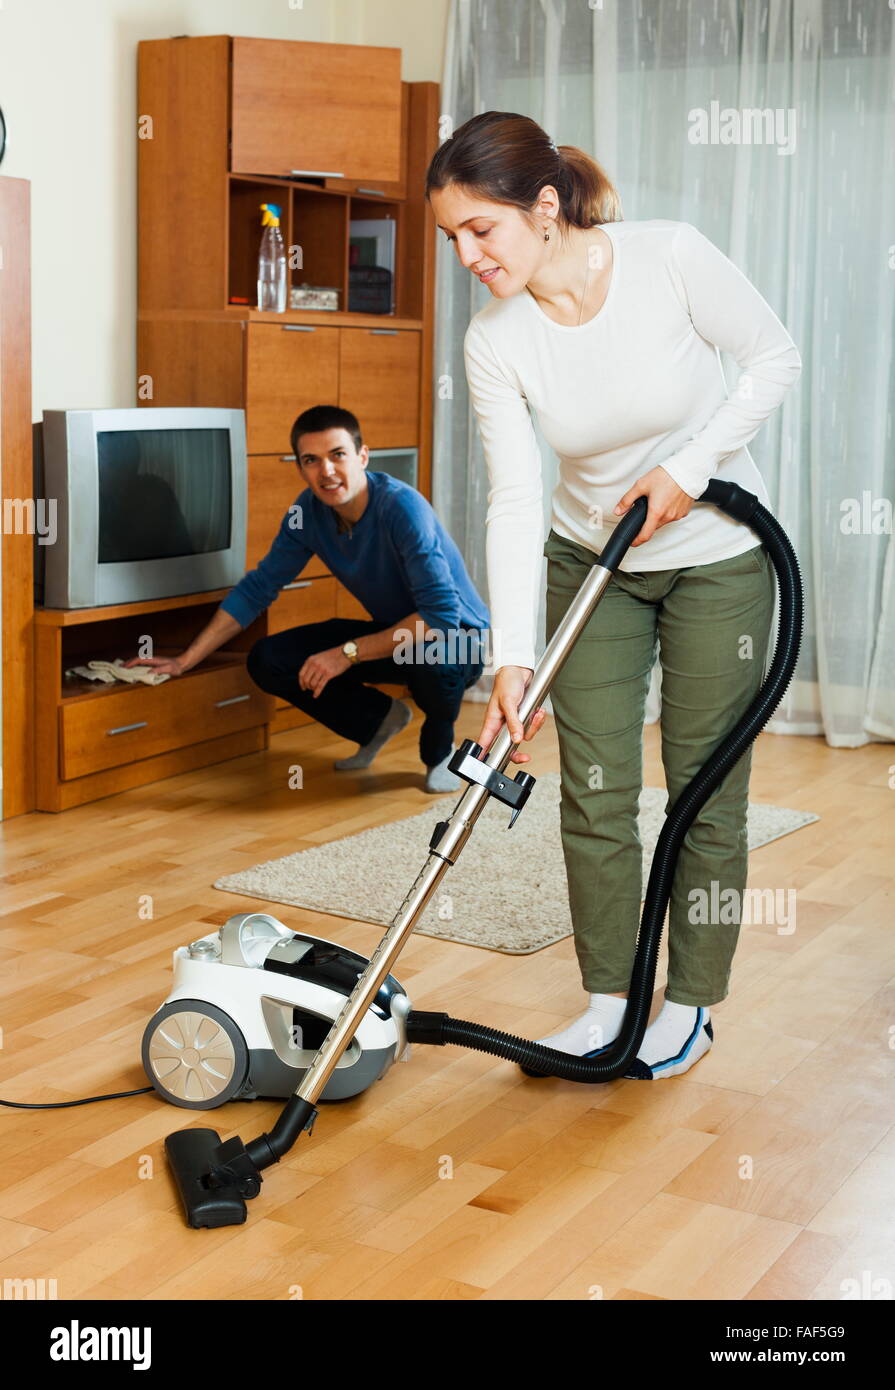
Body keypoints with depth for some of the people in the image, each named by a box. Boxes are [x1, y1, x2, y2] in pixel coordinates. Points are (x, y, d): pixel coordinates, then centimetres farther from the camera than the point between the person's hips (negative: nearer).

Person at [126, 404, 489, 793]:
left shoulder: (402, 507, -29)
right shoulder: (309, 512, -9)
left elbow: (443, 613, -36)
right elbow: (256, 588, -1)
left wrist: (348, 653, -34)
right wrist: (184, 661, -6)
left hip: (458, 639, -6)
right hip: (392, 635, 6)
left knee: (433, 647, -41)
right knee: (267, 660, -8)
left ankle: (439, 747, -6)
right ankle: (380, 718, 13)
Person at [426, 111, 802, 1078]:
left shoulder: (670, 257, -23)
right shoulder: (493, 342, -15)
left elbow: (776, 358, -10)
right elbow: (516, 504, -16)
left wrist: (690, 465, -20)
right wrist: (511, 658, -23)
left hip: (717, 556, -2)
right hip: (591, 563, 3)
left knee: (706, 784, 4)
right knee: (594, 787, 3)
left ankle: (691, 1005, 20)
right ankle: (608, 1003, 19)